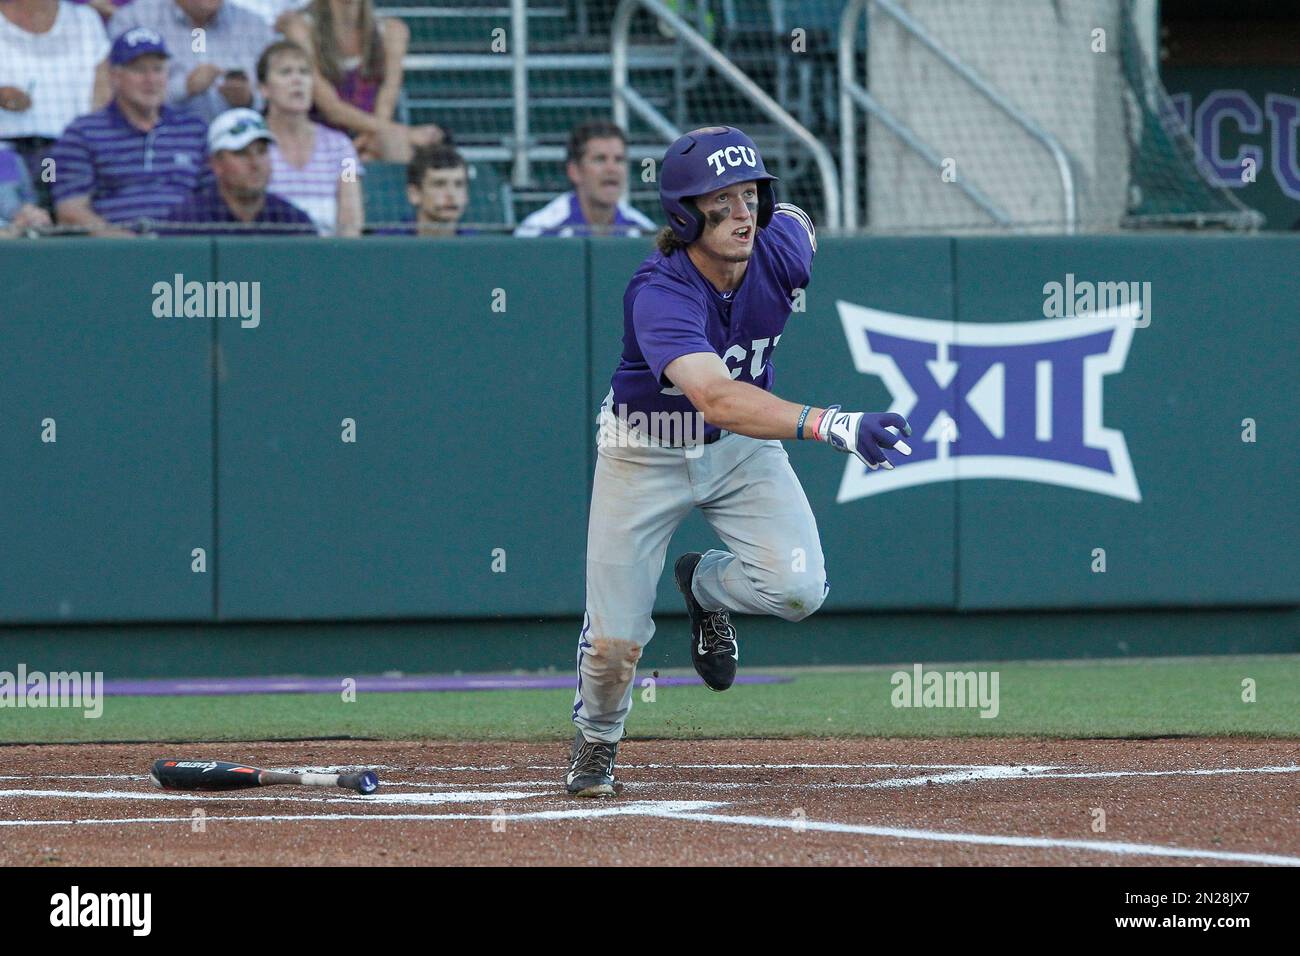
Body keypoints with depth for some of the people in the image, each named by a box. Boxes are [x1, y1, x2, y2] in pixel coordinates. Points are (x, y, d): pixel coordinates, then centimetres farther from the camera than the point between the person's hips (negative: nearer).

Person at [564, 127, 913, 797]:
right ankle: (596, 741, 33)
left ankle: (705, 585, 16)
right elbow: (717, 399, -52)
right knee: (615, 640, -2)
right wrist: (829, 425, -63)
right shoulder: (659, 294, -36)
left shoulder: (780, 246, -20)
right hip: (645, 455, -4)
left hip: (742, 448, 4)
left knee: (798, 588, -20)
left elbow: (798, 217, 9)